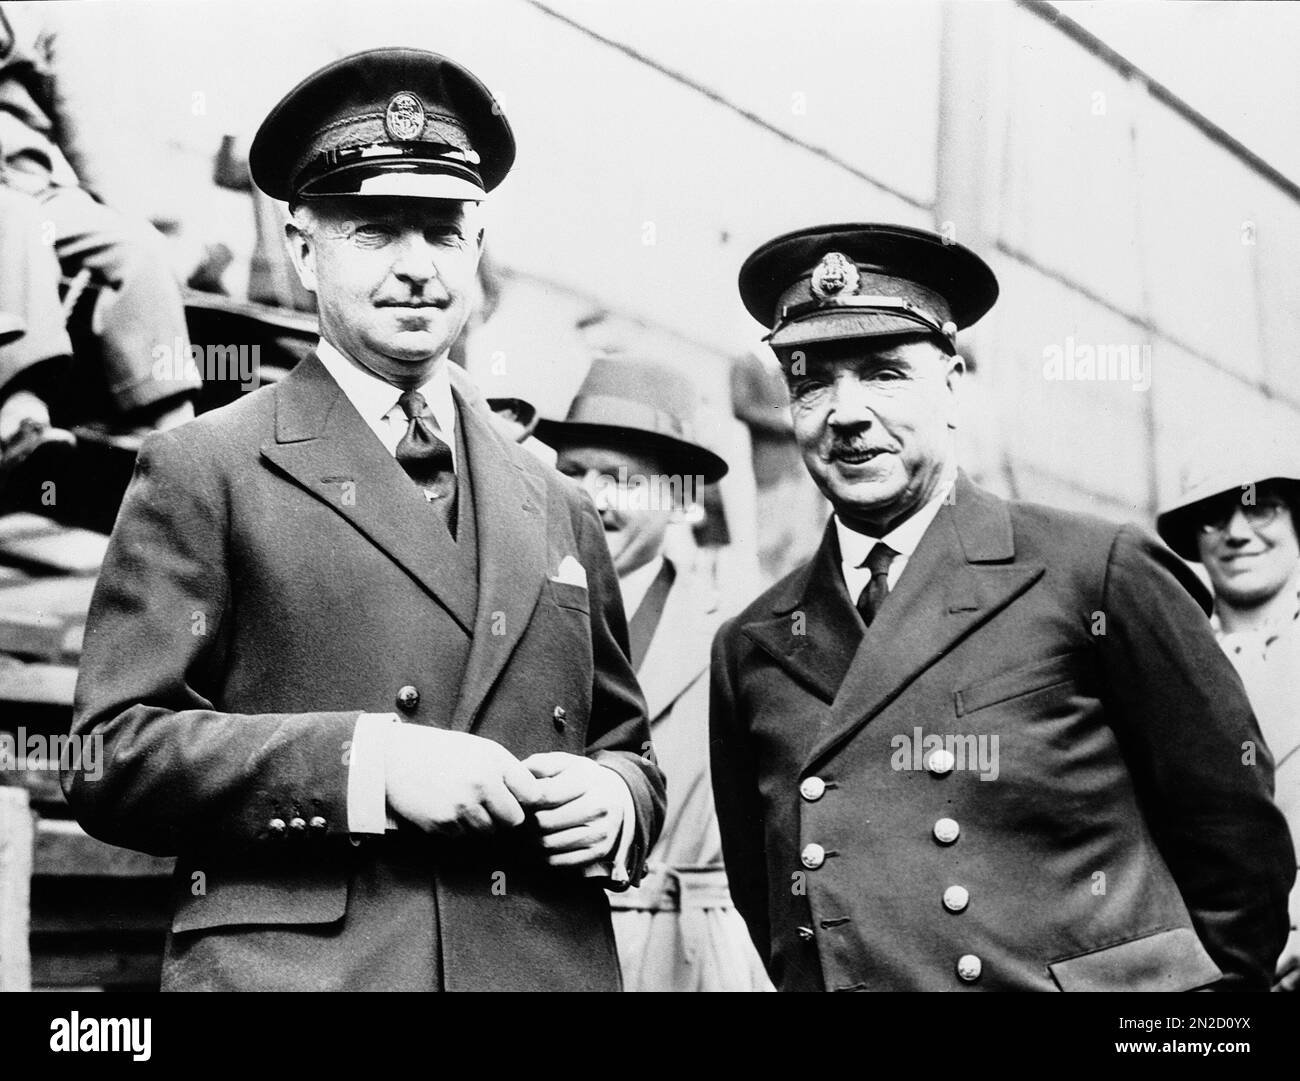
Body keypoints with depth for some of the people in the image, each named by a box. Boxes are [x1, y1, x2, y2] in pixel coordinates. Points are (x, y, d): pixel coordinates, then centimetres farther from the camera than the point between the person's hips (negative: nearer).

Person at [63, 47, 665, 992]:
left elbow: (628, 747, 20)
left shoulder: (558, 510, 14)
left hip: (547, 967, 4)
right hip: (290, 964, -3)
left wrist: (612, 800, -3)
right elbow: (111, 755, -6)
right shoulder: (203, 473, 1)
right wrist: (366, 764, -16)